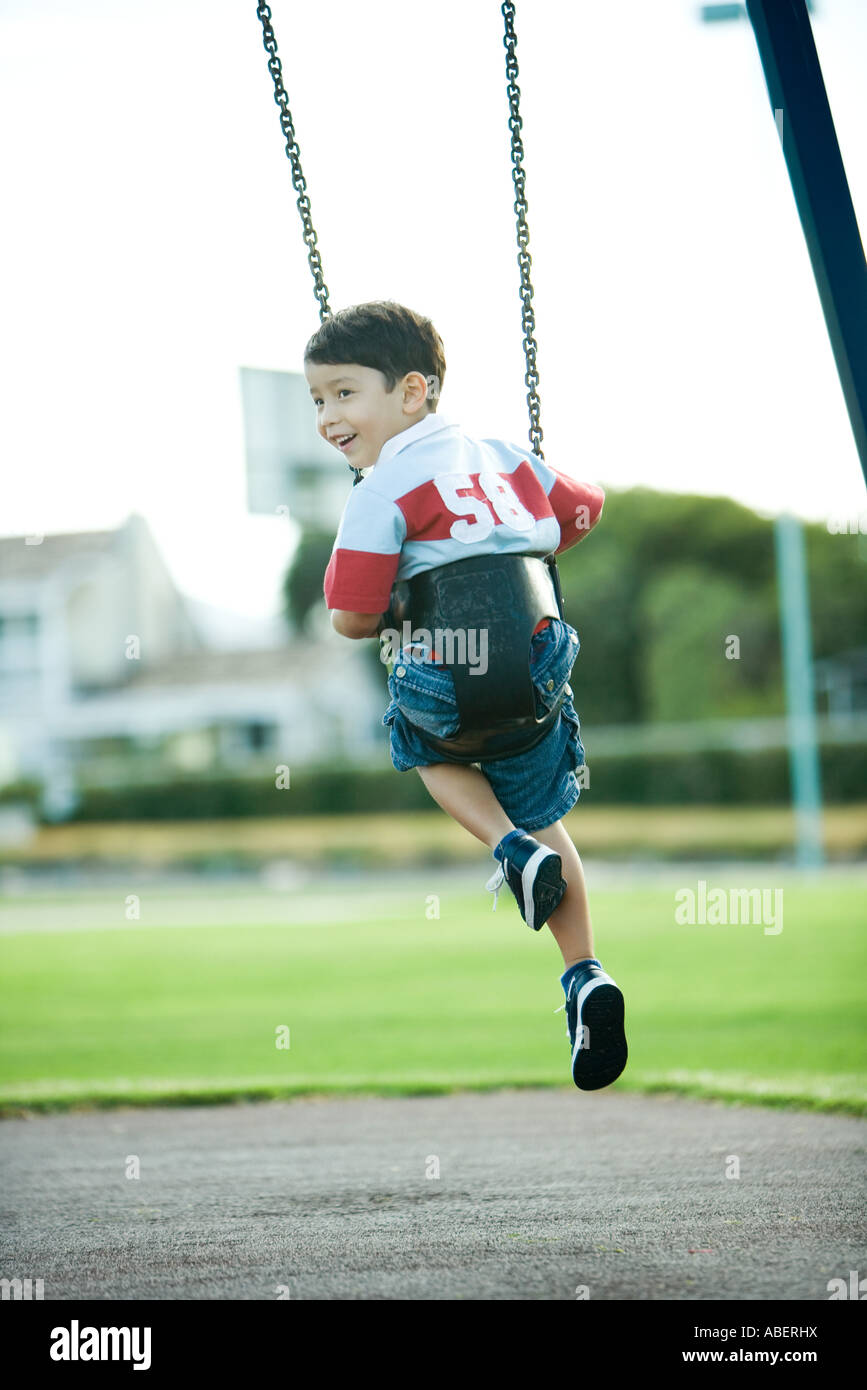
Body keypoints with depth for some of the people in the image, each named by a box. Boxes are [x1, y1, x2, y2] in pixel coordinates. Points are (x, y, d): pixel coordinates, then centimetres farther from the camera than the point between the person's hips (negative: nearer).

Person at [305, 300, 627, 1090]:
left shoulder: (382, 493, -7)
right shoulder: (501, 456, 13)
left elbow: (353, 620, -9)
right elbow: (585, 511, 26)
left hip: (445, 679, -5)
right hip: (540, 671, 5)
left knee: (424, 745, 31)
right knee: (541, 812, 25)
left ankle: (511, 847, 8)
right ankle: (585, 974, 13)